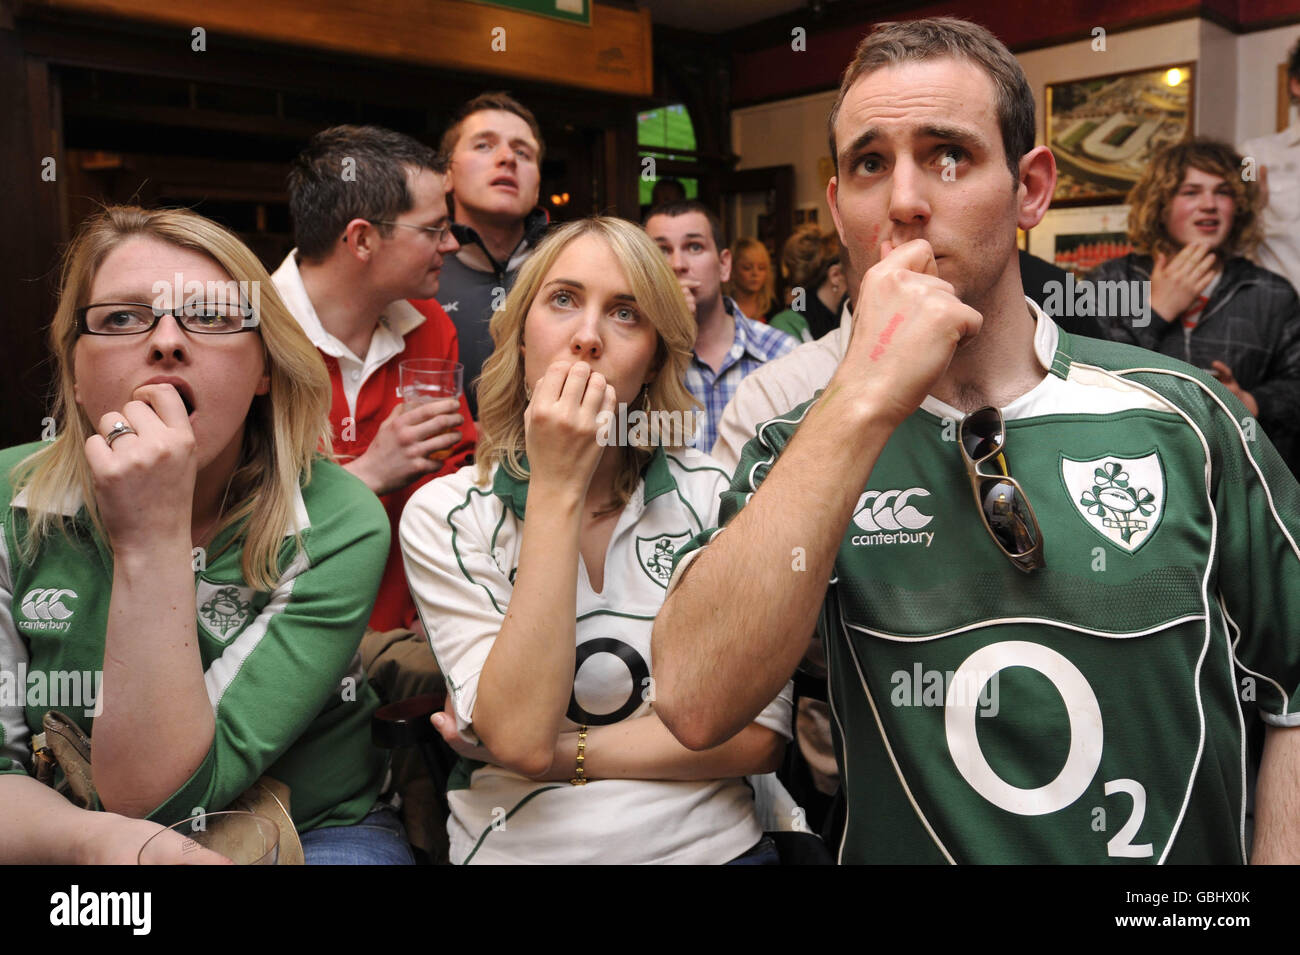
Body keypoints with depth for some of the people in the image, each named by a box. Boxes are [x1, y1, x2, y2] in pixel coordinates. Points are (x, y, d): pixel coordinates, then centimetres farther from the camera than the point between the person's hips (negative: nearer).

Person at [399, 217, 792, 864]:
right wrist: (556, 489, -17)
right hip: (516, 847, 1)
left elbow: (758, 735, -4)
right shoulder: (444, 515, -3)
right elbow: (520, 735, -15)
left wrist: (563, 754, -9)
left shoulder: (716, 496, -1)